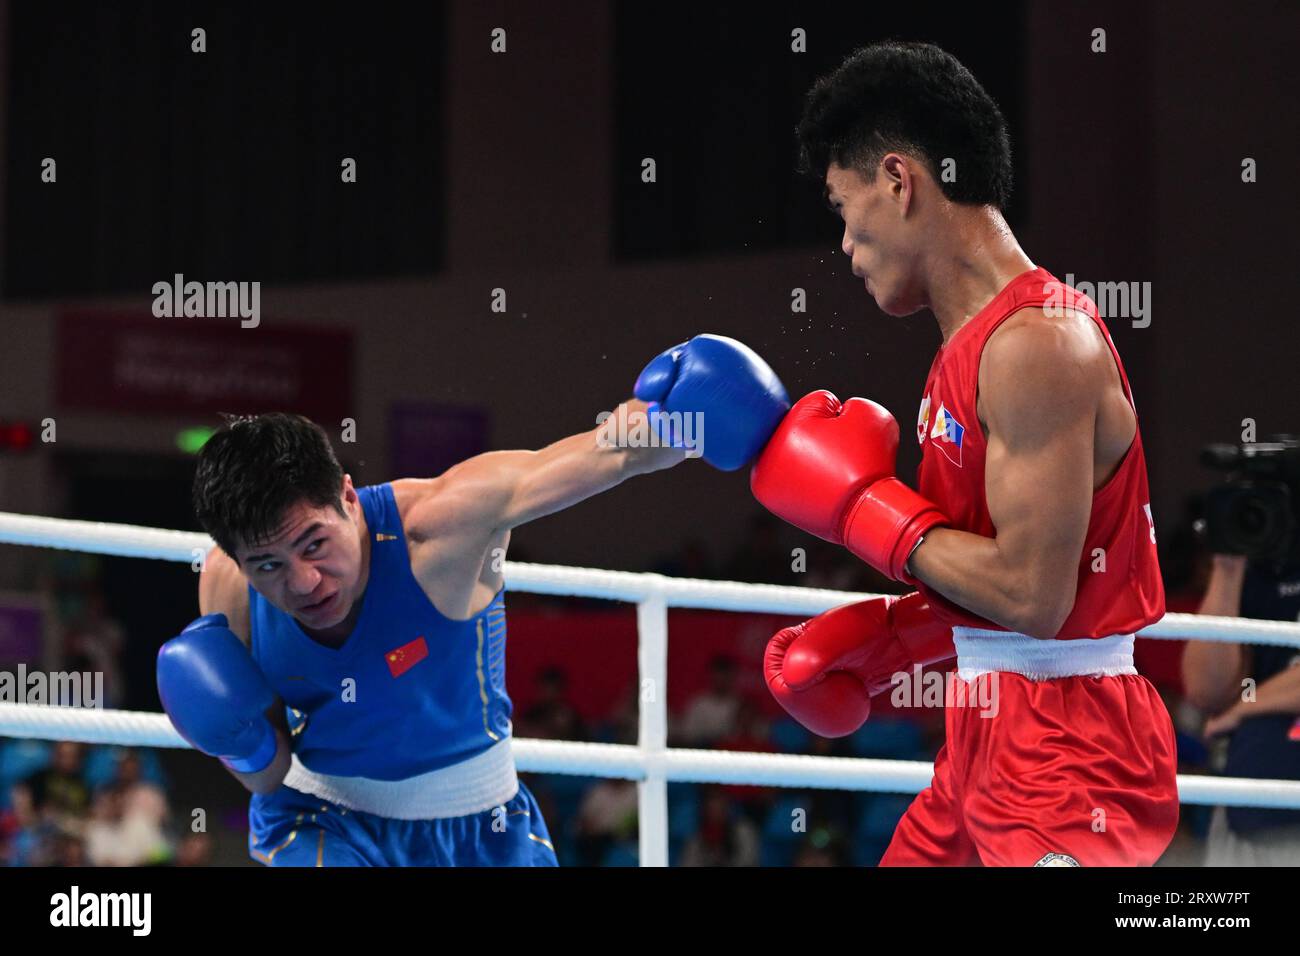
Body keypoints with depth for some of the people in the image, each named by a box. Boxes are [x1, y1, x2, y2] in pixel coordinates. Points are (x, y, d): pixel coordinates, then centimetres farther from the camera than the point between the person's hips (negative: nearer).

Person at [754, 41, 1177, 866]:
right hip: (988, 732, 10)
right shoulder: (974, 343, 13)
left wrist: (859, 504, -13)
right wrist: (884, 638, 11)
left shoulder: (1037, 342, -17)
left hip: (1064, 743, -10)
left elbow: (1032, 594, -23)